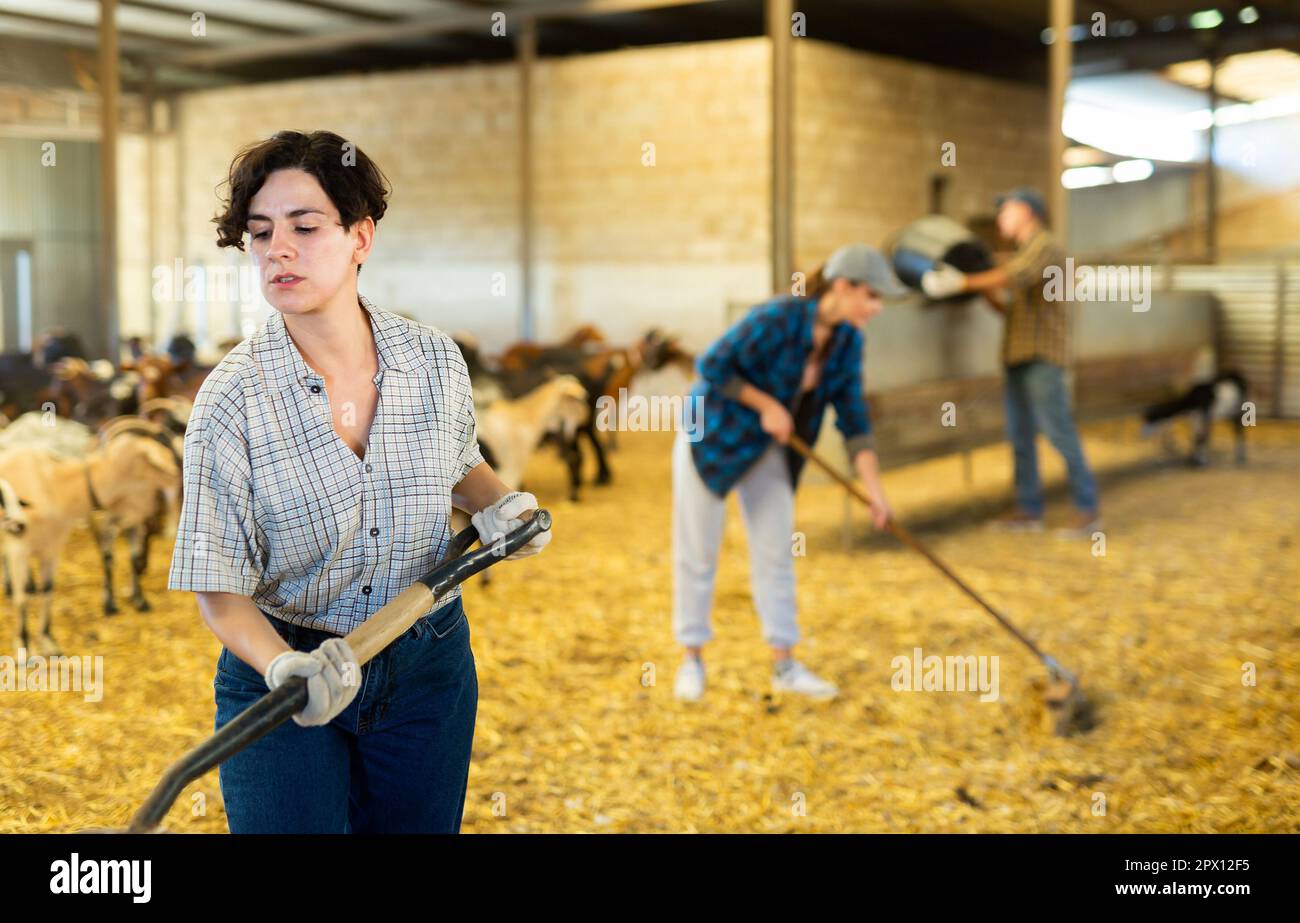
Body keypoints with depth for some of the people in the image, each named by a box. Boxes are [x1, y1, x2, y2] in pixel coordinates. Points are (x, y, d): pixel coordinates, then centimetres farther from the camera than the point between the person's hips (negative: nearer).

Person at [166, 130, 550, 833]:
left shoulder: (435, 361, -7)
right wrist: (282, 665, -32)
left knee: (418, 825, 17)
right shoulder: (232, 397, -16)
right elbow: (219, 583, -14)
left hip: (429, 667, 3)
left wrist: (497, 505, -5)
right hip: (282, 678, -3)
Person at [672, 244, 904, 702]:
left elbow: (852, 415, -4)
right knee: (697, 552, 2)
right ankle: (691, 659, 16)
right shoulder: (776, 319, -29)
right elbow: (712, 365, -23)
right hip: (711, 435, -6)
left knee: (776, 551, 5)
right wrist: (766, 404, -21)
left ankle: (784, 665, 12)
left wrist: (875, 488, -8)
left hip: (769, 448, 6)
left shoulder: (848, 341, -8)